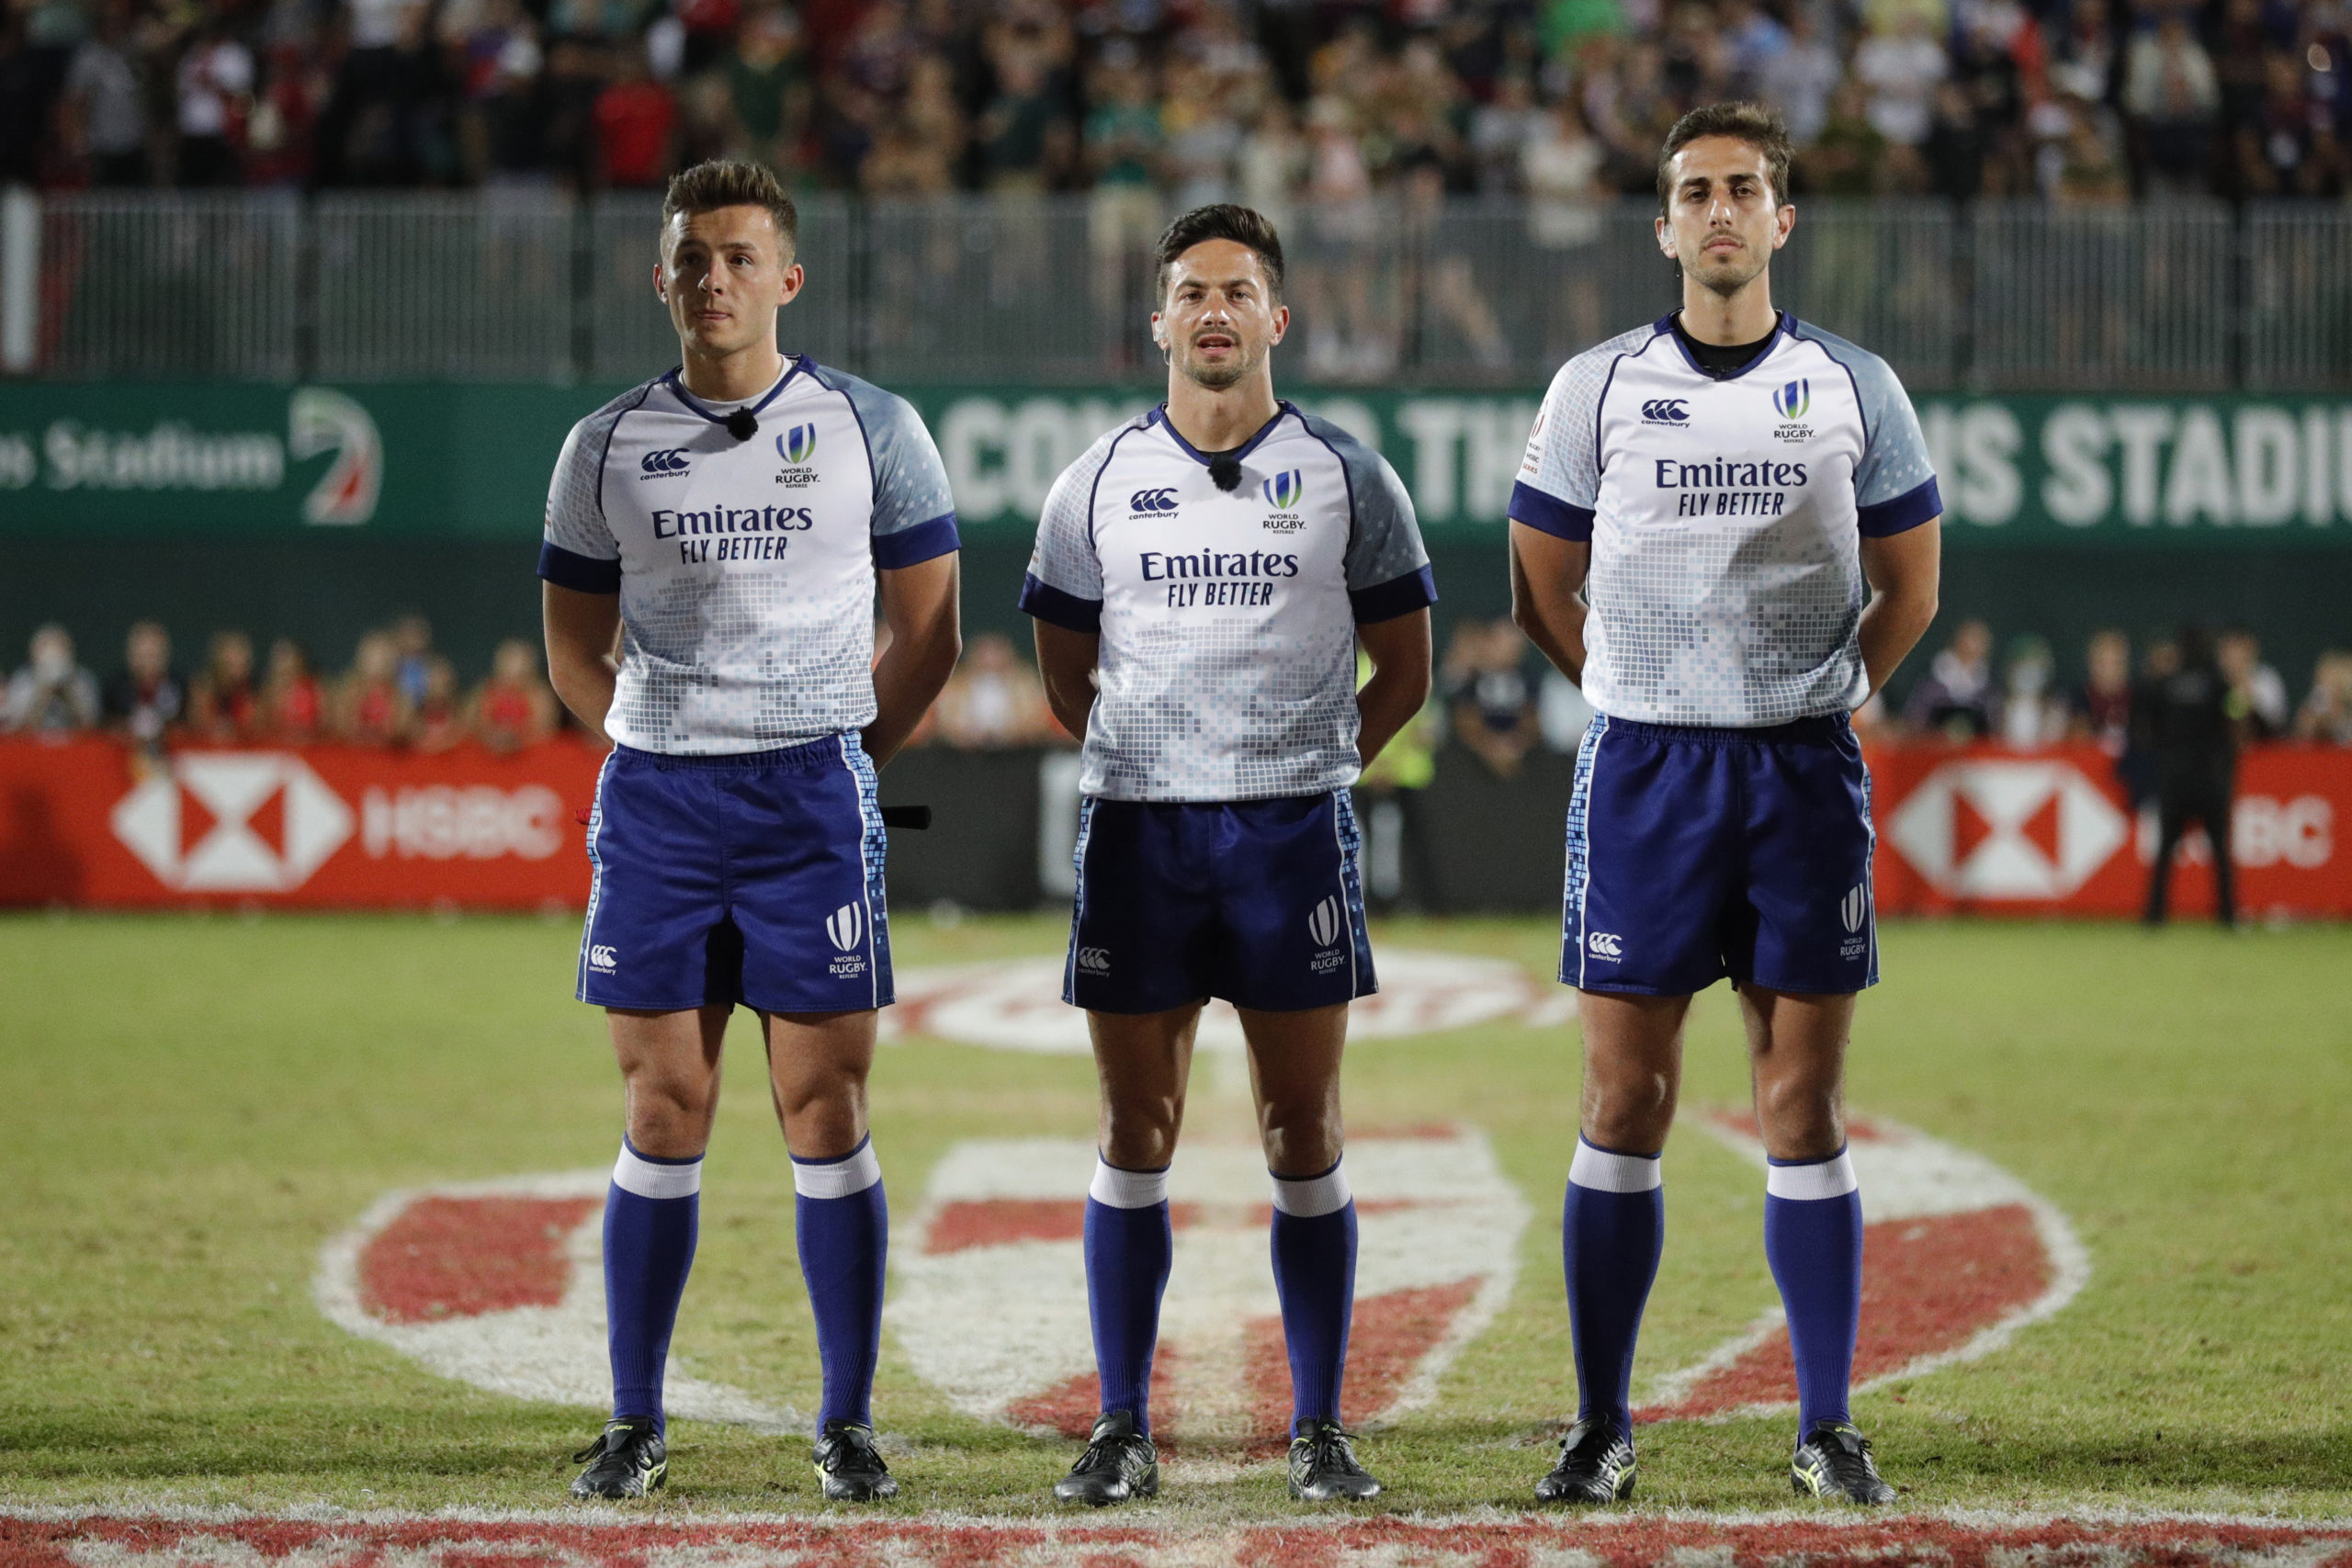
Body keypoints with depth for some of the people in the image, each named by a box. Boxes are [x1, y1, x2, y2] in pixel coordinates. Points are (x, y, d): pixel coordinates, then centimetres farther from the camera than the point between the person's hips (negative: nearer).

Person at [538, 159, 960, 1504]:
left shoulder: (871, 430, 2)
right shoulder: (608, 447, 6)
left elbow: (929, 630, 9)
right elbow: (575, 640, 16)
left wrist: (842, 759, 3)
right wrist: (653, 750, 5)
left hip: (813, 795, -1)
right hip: (653, 800, 1)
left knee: (827, 1110, -2)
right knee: (667, 1111, 2)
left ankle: (850, 1422, 6)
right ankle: (637, 1425, 9)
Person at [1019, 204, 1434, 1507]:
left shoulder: (1345, 477, 4)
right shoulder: (1099, 483, 7)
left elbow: (1402, 673, 10)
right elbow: (1064, 678, 15)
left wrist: (1307, 766, 3)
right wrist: (1149, 768, 7)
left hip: (1294, 832, -1)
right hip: (1136, 827, 1)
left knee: (1303, 1143, 1)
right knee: (1136, 1139, 2)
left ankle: (1319, 1431, 7)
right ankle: (1123, 1432, 7)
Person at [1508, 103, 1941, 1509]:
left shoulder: (1855, 388, 5)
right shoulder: (1598, 387, 4)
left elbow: (1909, 588, 13)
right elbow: (1542, 590, 11)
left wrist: (1808, 705, 8)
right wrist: (1653, 707, 8)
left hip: (1806, 771, 0)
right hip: (1643, 762, 0)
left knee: (1806, 1104, 1)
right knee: (1626, 1100, -1)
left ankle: (1829, 1431, 7)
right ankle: (1604, 1429, 5)